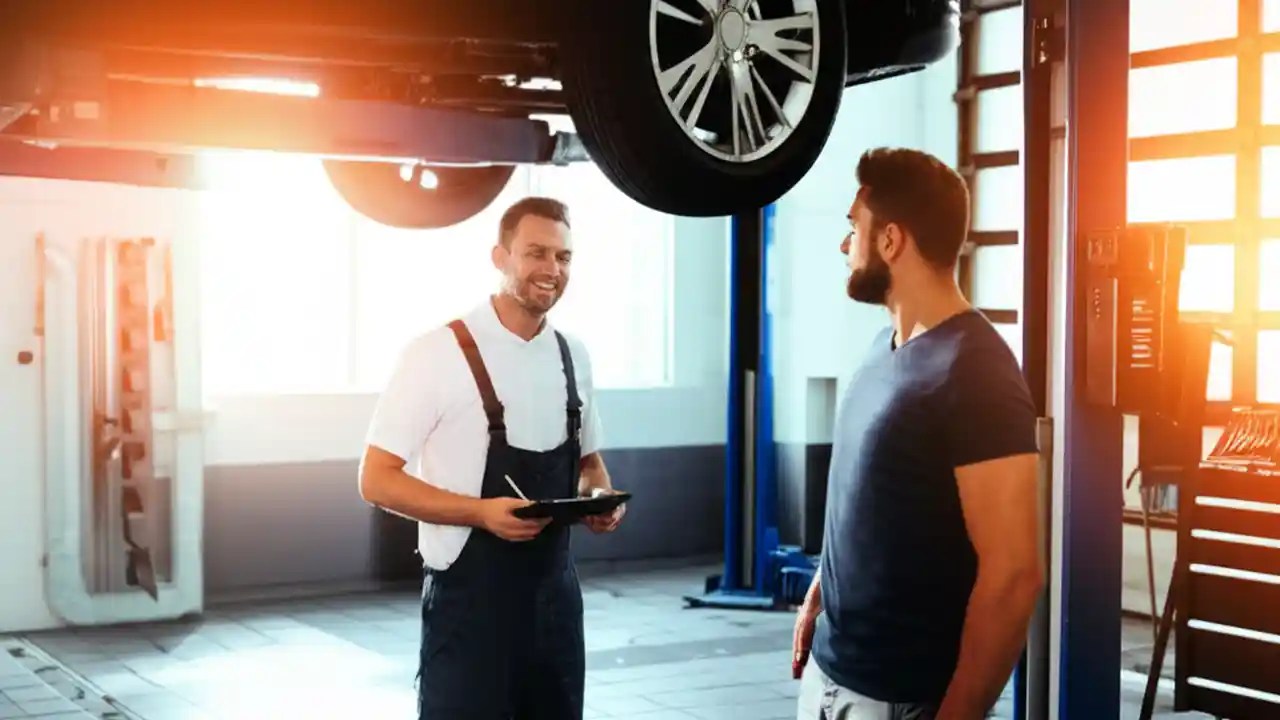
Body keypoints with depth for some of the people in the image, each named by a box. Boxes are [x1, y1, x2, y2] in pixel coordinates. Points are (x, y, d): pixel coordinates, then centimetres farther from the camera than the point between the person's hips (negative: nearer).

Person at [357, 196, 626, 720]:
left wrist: (601, 500, -3)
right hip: (470, 600, -6)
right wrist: (481, 511, -24)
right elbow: (376, 480, -12)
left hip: (554, 594, 6)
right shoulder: (439, 354, -13)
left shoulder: (572, 357, 7)